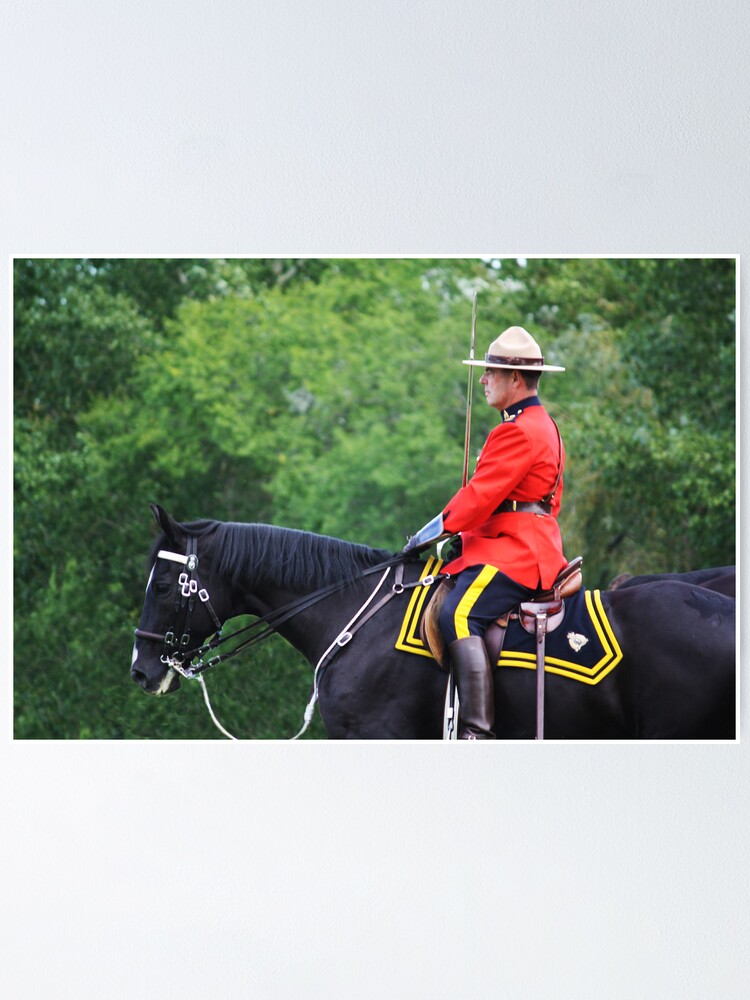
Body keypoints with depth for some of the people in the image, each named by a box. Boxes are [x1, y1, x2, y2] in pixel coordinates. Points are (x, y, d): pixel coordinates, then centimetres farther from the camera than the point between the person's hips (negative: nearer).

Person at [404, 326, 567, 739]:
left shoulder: (518, 431, -14)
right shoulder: (542, 425, 21)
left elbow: (481, 494, -19)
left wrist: (435, 530, -10)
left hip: (514, 552, -12)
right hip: (530, 545, 12)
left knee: (458, 615, -27)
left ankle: (478, 732, -38)